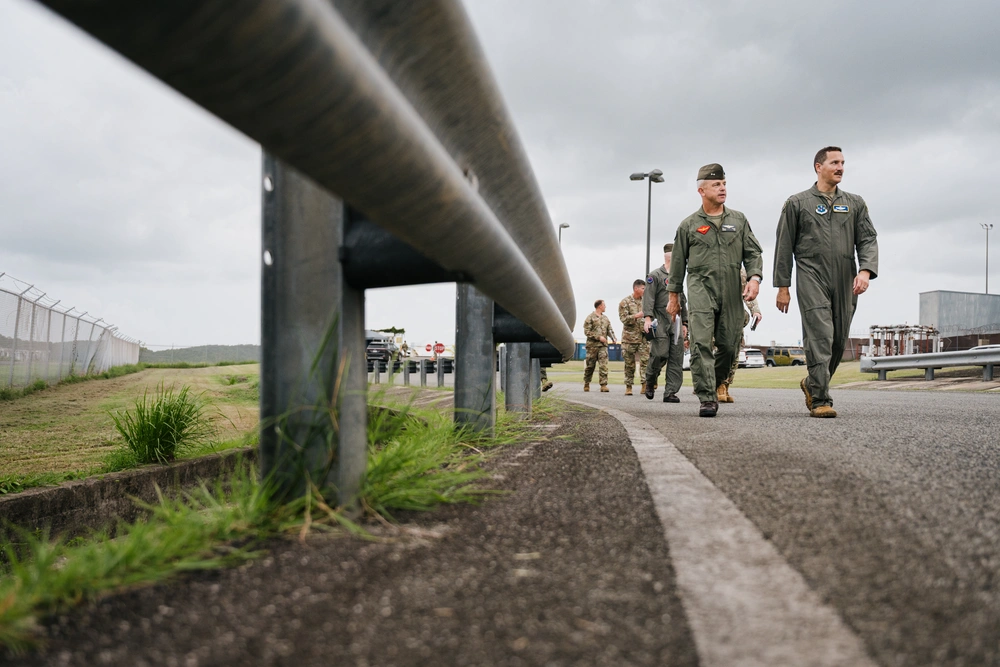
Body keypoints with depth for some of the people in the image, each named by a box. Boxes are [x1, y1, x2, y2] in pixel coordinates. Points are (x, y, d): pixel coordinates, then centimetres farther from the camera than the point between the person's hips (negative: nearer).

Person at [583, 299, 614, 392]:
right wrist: (599, 337, -14)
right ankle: (586, 384, 19)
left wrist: (613, 337, -5)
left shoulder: (605, 318, 18)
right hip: (592, 345, -4)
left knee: (604, 365, -9)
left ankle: (603, 385, -11)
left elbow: (609, 330, 16)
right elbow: (587, 332, -7)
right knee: (590, 366, 4)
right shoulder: (590, 317, -1)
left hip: (603, 345, 4)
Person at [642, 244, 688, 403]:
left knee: (676, 358, -2)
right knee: (660, 354, -12)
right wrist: (648, 318, -19)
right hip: (660, 322, -6)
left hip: (676, 322, 6)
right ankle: (649, 381, 15)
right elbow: (649, 297, -8)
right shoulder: (655, 275, 2)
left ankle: (670, 392, -1)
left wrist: (684, 323, 19)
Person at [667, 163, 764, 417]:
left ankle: (713, 385, 27)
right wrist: (674, 296, 12)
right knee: (701, 344, -14)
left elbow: (752, 252, 10)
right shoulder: (688, 225, 8)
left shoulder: (738, 220, 13)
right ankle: (707, 399, -14)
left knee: (728, 345, 3)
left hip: (731, 292, 3)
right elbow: (678, 262, 12)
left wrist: (754, 277, -8)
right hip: (700, 289, -2)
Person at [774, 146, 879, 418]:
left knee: (839, 341, 5)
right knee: (820, 337, -15)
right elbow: (784, 247, 7)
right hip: (812, 278, -4)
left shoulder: (855, 203, 17)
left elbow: (868, 239, 8)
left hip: (845, 283, 4)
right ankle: (820, 400, -13)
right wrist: (782, 286, 1)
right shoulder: (797, 203, 9)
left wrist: (865, 270, -11)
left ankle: (812, 384, 28)